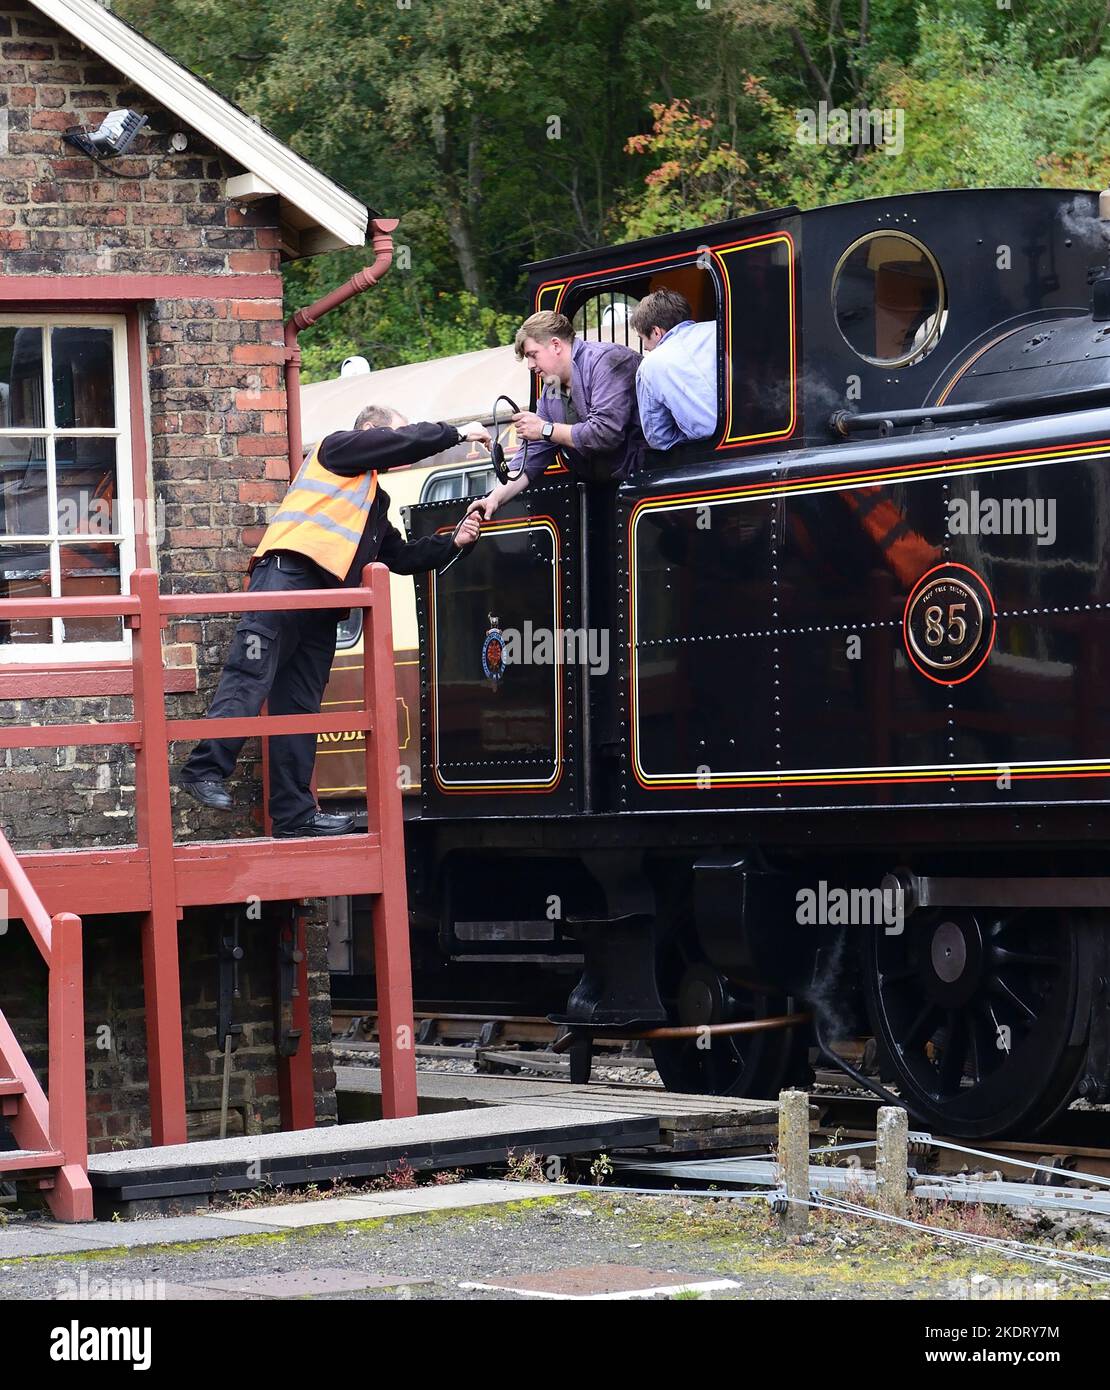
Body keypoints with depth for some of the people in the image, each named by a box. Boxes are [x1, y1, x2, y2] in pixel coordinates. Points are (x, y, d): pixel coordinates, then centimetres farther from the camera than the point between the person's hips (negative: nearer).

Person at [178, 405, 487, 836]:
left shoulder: (375, 501, 34)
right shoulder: (338, 448, 10)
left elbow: (402, 557, 33)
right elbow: (405, 443, 0)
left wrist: (453, 542, 24)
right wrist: (457, 434, 12)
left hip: (321, 605, 9)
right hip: (287, 573, -9)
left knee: (300, 707, 5)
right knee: (251, 677, -19)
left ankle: (294, 812, 2)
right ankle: (206, 769, -25)